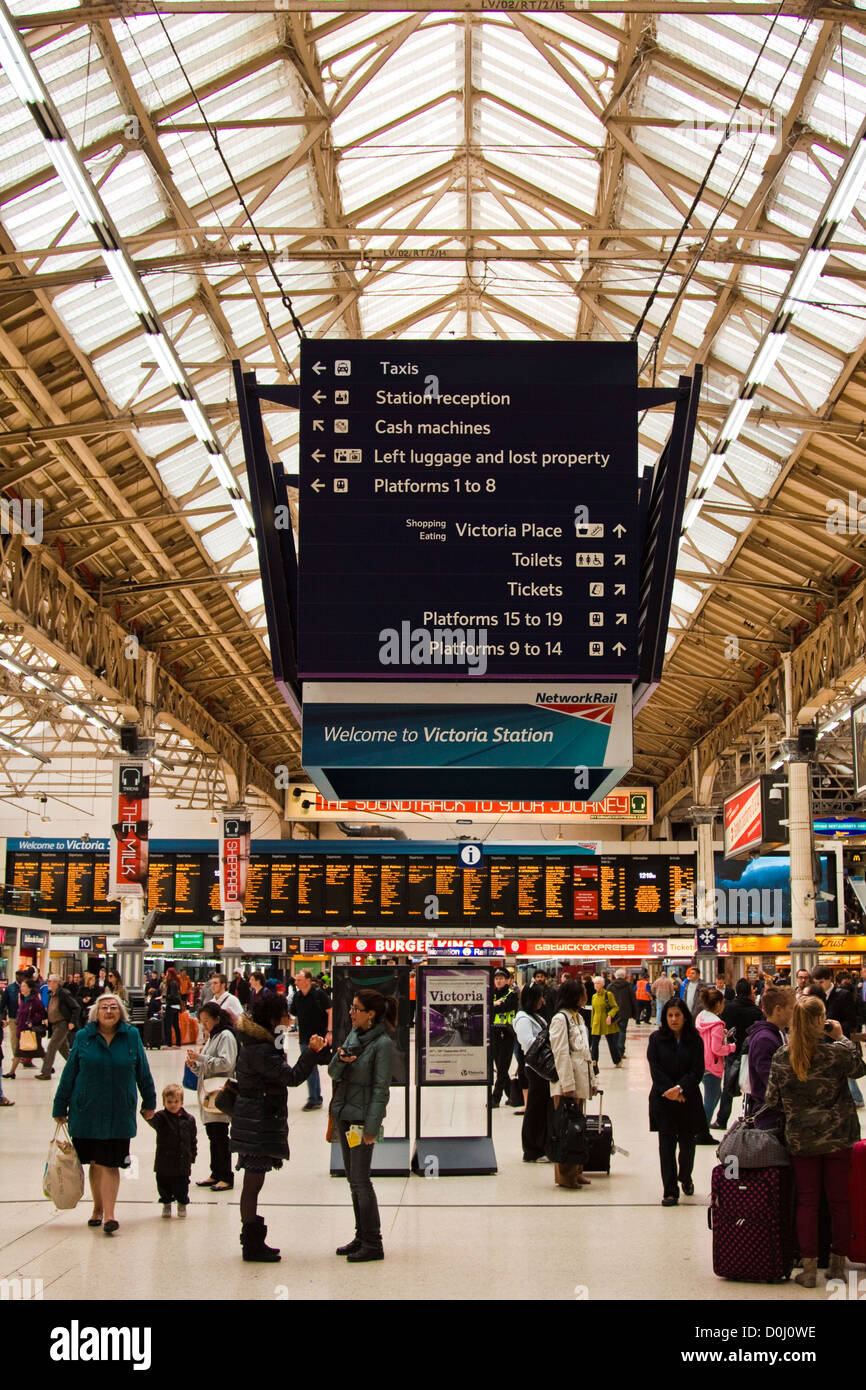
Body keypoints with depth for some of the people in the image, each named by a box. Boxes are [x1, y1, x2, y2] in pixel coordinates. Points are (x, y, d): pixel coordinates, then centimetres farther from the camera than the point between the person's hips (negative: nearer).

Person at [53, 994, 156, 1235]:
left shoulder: (132, 1036, 0)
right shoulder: (83, 1037, 0)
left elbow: (143, 1072, 9)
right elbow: (69, 1073, 5)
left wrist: (149, 1102, 14)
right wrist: (60, 1107, 6)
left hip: (119, 1114, -1)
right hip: (87, 1113, 1)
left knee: (110, 1164, -5)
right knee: (95, 1163, 11)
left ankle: (108, 1215, -5)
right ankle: (97, 1209, 26)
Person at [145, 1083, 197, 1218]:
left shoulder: (188, 1119, 0)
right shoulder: (161, 1117, -6)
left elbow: (193, 1140, 8)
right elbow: (153, 1121, -30)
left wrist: (192, 1157, 6)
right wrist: (149, 1116, -53)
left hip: (183, 1164, 0)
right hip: (164, 1163, 0)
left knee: (182, 1189, 7)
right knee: (164, 1188, 11)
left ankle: (182, 1204, 33)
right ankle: (166, 1204, 36)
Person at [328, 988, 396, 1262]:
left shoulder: (383, 1044, -15)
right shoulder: (354, 1034, 9)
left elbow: (381, 1089, -15)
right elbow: (333, 1072, 10)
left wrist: (371, 1127, -17)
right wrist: (340, 1059, -13)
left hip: (362, 1117, -8)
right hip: (343, 1114, 8)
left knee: (360, 1181, -5)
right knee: (353, 1180, 13)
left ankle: (373, 1244, 3)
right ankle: (362, 1237, 23)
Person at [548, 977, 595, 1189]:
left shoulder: (579, 1018, 18)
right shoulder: (560, 1019, -11)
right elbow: (560, 1054, -16)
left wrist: (591, 1081, 19)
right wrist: (567, 1085, -19)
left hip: (580, 1081, 9)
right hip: (566, 1081, -9)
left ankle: (576, 1171, 20)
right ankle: (564, 1175, 1)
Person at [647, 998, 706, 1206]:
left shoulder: (695, 1040, 2)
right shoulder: (656, 1039, 2)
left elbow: (698, 1071, -3)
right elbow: (655, 1069, -3)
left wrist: (680, 1088, -15)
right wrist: (670, 1090, -13)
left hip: (688, 1099, 1)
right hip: (663, 1100, -1)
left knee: (687, 1142, 7)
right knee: (667, 1144, -5)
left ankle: (685, 1177, 35)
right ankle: (670, 1191, -2)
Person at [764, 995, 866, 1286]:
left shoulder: (781, 1058, -7)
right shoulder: (837, 1052, -13)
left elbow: (772, 1100, 0)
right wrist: (842, 1038, 12)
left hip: (800, 1139, 1)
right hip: (837, 1138, -1)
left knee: (807, 1201, 7)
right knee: (839, 1200, 11)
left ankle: (809, 1268, 6)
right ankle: (837, 1265, 19)